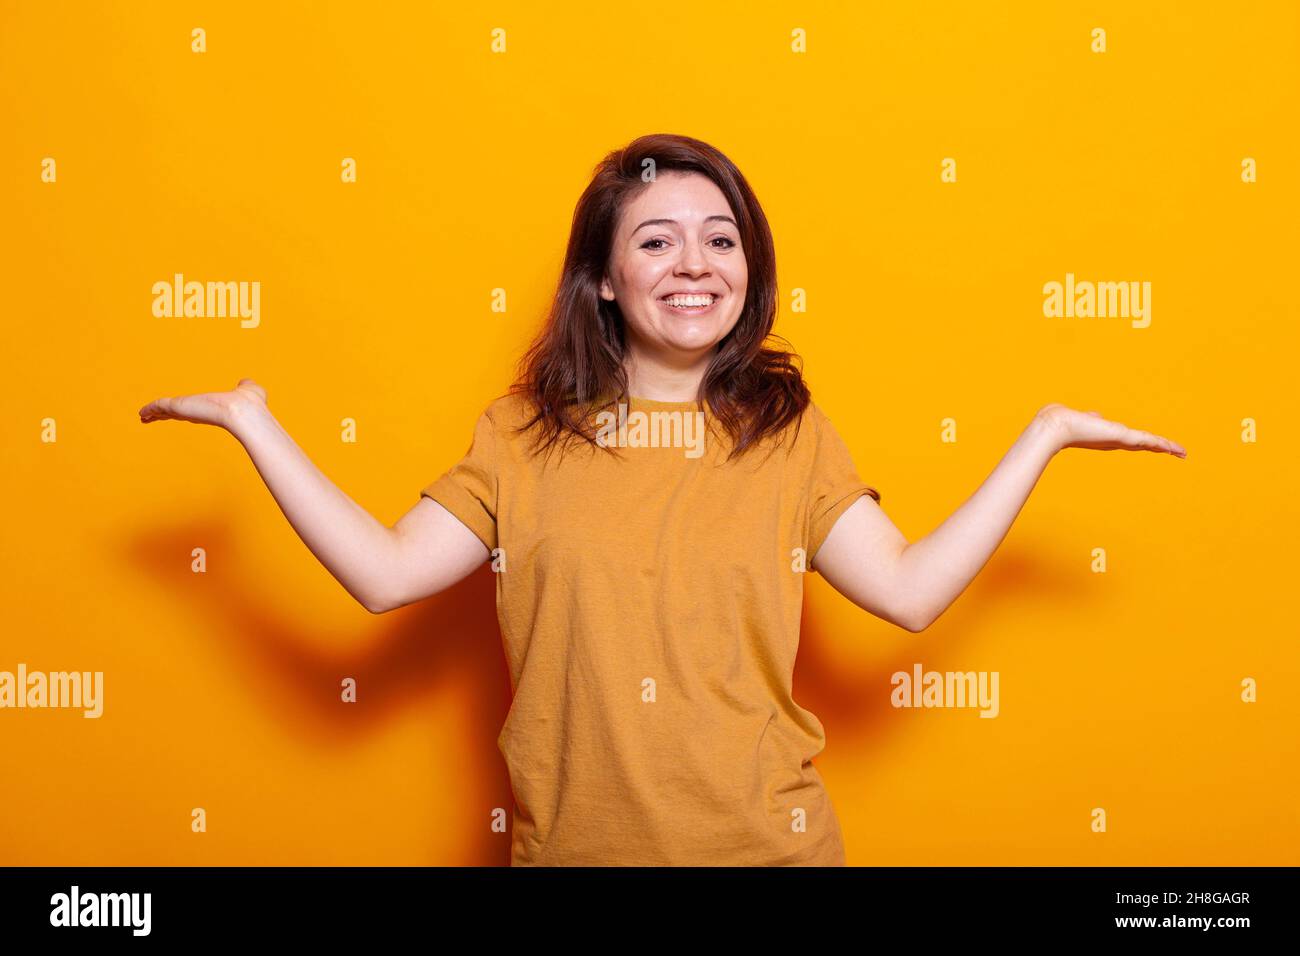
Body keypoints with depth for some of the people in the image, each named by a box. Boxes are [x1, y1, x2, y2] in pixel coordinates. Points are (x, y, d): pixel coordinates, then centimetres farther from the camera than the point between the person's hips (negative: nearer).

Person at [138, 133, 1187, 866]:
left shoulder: (789, 432, -1)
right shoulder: (524, 434, 0)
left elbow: (909, 589, -9)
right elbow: (385, 572, -6)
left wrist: (1043, 435, -8)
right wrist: (255, 424, -6)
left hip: (763, 840, 0)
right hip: (573, 838, 1)